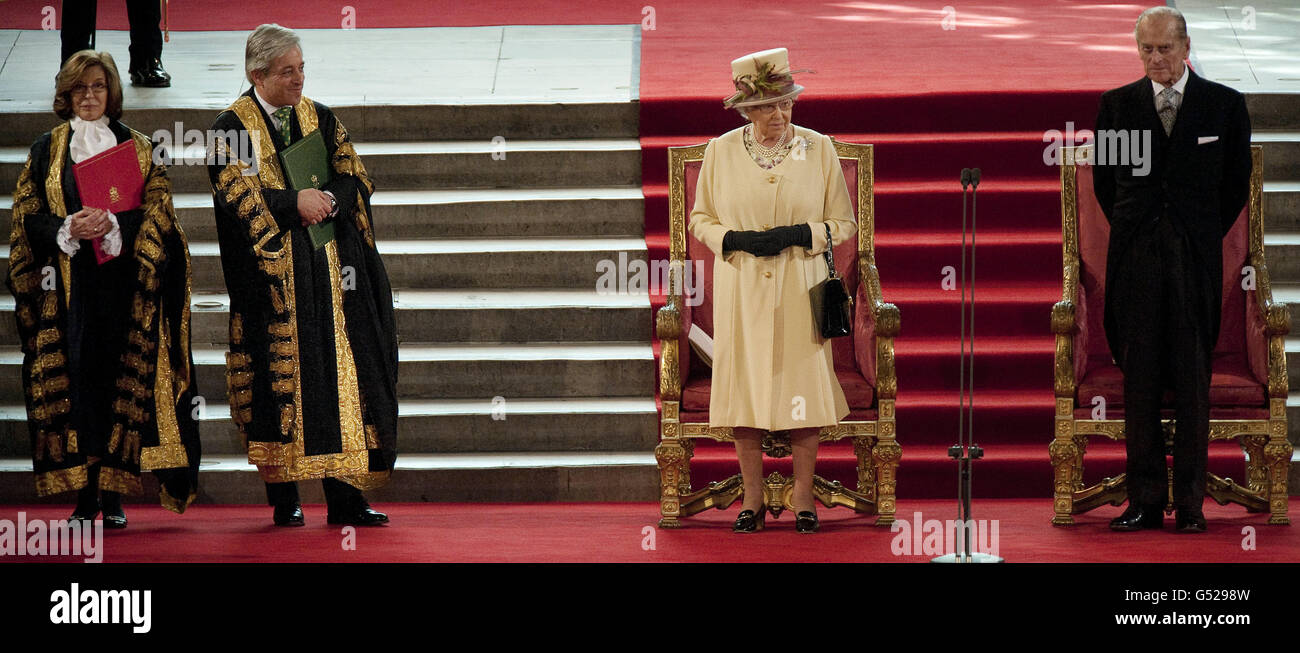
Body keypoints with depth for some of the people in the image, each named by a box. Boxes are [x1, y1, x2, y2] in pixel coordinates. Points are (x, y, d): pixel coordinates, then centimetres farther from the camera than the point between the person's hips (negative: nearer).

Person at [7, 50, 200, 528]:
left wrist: (114, 225, -16)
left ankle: (114, 494, -3)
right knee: (74, 377, -7)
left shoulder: (136, 148, 12)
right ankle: (84, 494, -6)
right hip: (66, 283, 0)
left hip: (121, 279, 0)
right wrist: (68, 230, -13)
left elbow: (156, 210, 2)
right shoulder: (47, 150, 13)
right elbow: (28, 216, 7)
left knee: (122, 378, -6)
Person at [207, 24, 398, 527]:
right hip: (272, 277, -4)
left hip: (329, 272, 4)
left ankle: (344, 495, 0)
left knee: (341, 374, -1)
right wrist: (295, 203, -18)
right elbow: (237, 194, -10)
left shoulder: (321, 120, 13)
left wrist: (327, 200, -13)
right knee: (280, 378, -4)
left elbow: (353, 178, 6)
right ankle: (284, 499, 2)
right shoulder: (231, 129, 0)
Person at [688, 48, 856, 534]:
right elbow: (701, 219, 8)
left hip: (800, 292, -1)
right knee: (742, 387, 1)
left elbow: (843, 223, 4)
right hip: (741, 293, 1)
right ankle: (753, 500, 13)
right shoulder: (720, 151, 1)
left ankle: (803, 499, 11)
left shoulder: (819, 149, 0)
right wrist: (737, 239, -11)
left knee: (803, 386, -1)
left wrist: (799, 234, -13)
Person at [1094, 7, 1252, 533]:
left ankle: (1190, 503, 5)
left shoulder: (1225, 104, 4)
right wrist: (1132, 234, 12)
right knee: (1139, 381, 1)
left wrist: (1204, 236, 10)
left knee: (1193, 382, 0)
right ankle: (1144, 501, 5)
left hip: (1196, 258, -1)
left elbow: (1237, 183, 11)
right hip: (1135, 260, 1)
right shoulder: (1116, 105, 6)